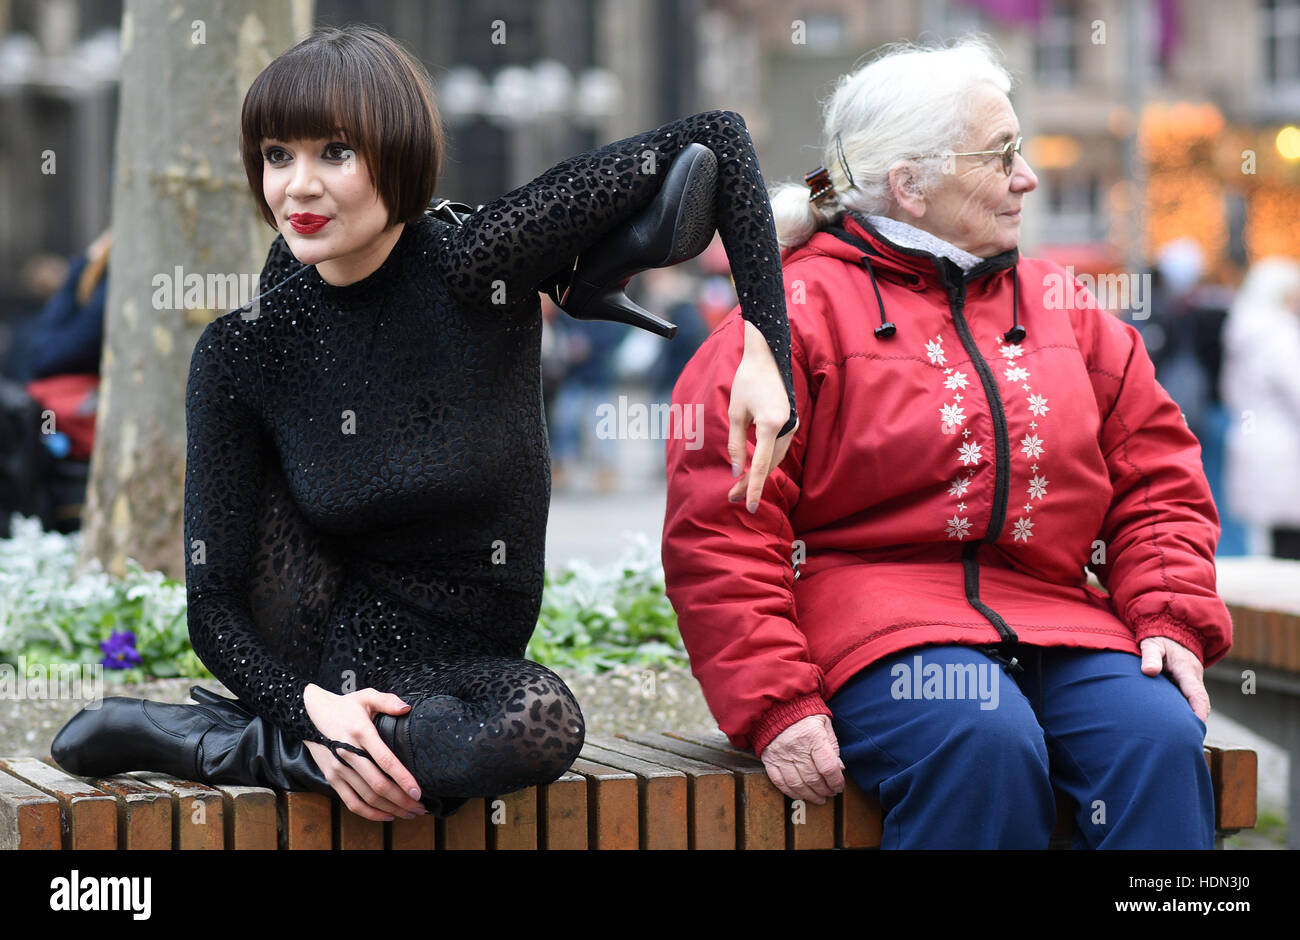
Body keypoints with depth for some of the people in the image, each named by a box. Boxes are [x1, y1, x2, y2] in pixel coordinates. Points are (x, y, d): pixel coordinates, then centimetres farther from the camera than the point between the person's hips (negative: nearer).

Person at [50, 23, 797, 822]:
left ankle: (215, 744, -20)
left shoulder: (474, 265, -17)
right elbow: (216, 604, -9)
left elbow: (714, 140, -15)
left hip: (447, 678, 0)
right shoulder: (243, 354, -10)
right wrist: (308, 706, -28)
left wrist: (766, 353, -24)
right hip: (306, 659, 0)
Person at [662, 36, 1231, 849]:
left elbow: (1157, 483, 21)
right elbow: (720, 531, -4)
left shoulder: (1062, 307, 20)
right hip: (879, 622, -5)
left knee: (1162, 739, -24)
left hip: (1056, 624, 5)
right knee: (987, 742, -33)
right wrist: (776, 705, -15)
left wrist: (1174, 621, 2)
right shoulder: (799, 312, 2)